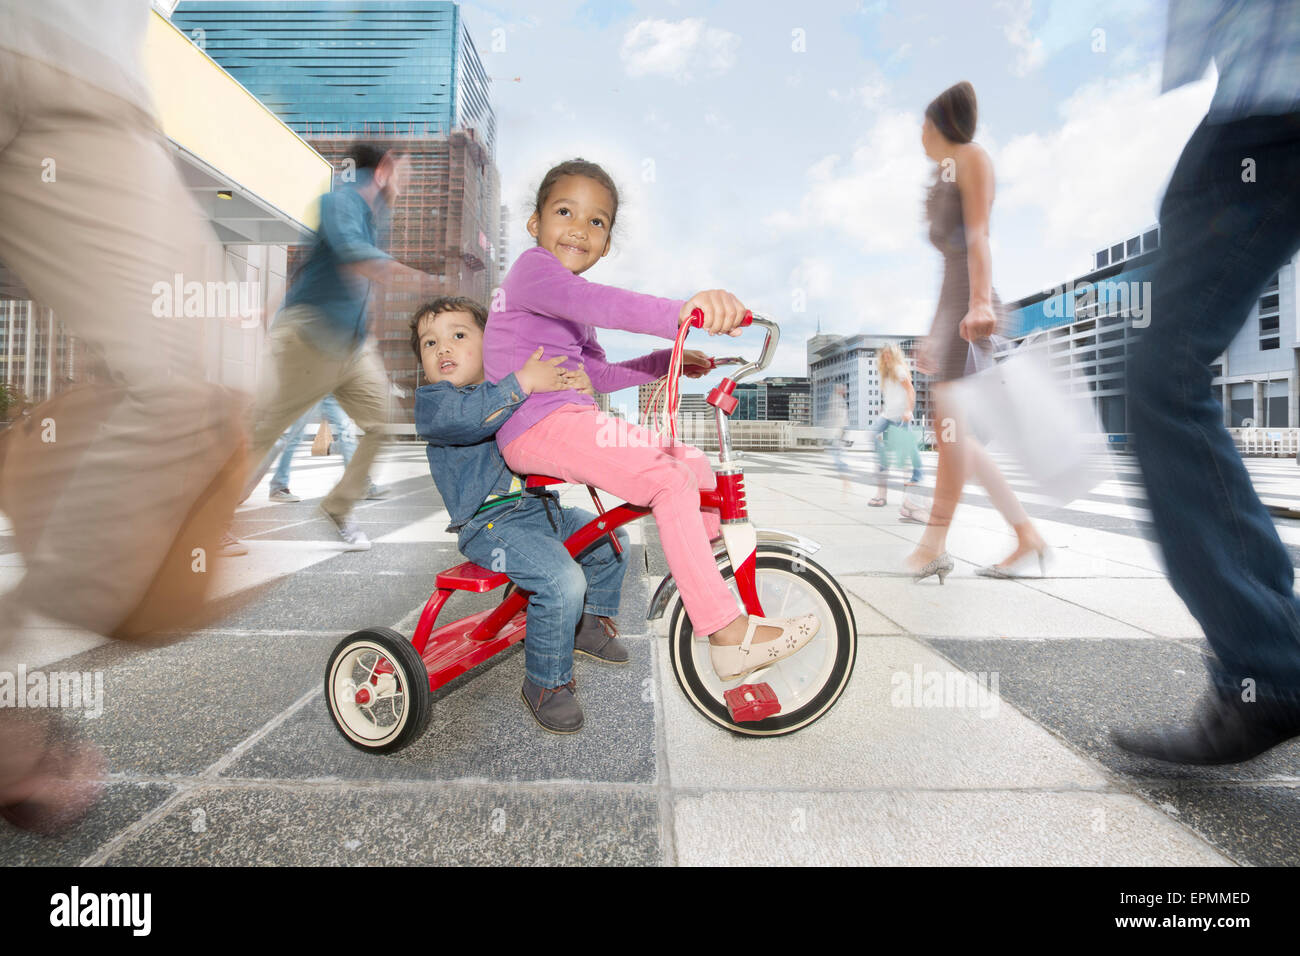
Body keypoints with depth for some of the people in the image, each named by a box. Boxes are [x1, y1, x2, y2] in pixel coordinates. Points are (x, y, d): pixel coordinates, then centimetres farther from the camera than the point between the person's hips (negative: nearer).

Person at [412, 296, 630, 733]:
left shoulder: (510, 393, 19)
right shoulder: (431, 401, -1)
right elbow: (465, 417, -25)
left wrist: (576, 394, -3)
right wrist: (523, 383, -28)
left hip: (541, 510, 8)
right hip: (490, 524, -8)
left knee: (611, 540, 12)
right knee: (561, 579, -27)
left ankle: (592, 622, 30)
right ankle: (546, 683, -7)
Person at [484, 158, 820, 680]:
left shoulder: (569, 303, 25)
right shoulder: (533, 268, -8)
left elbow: (598, 374, 25)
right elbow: (598, 303, -30)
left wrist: (669, 359, 13)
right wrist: (682, 311, -46)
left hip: (570, 418, 10)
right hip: (537, 426, -10)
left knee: (695, 464, 3)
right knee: (670, 481, -24)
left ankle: (715, 594, 8)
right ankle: (729, 636, -20)